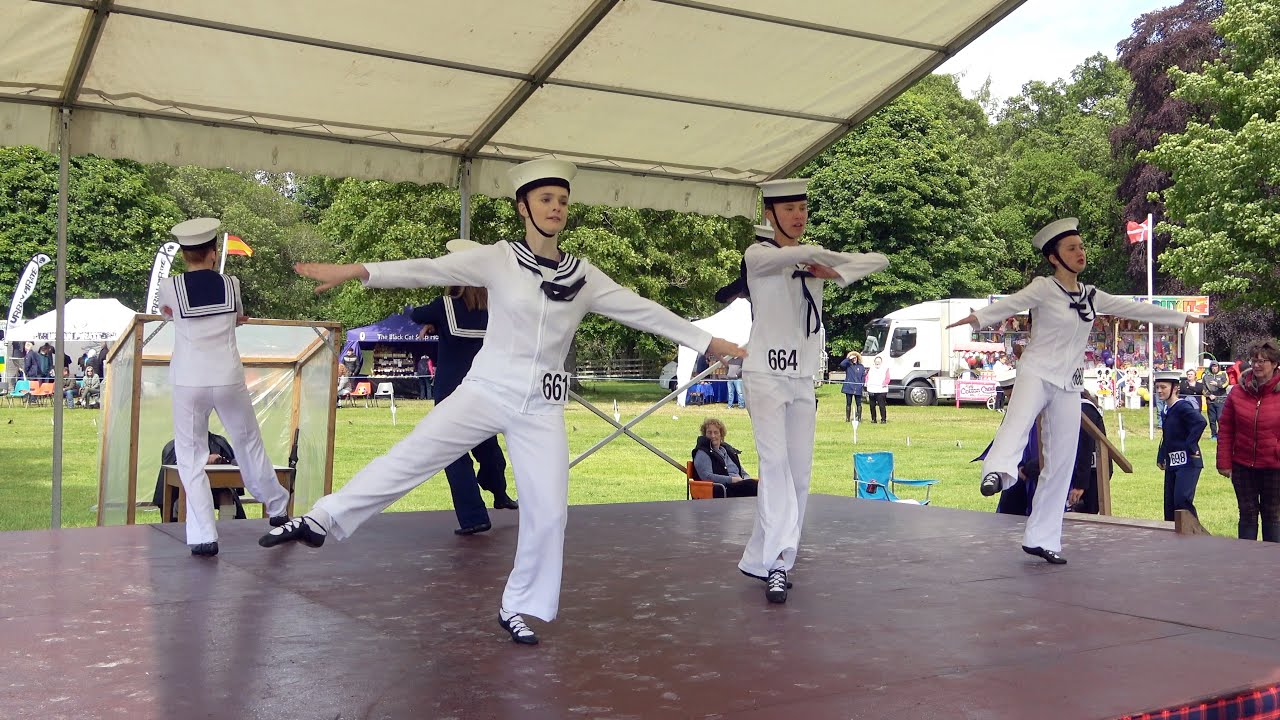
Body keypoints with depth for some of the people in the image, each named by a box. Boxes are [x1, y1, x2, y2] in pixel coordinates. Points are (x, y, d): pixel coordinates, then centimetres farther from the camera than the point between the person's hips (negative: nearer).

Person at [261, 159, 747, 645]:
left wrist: (709, 341, 6)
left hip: (541, 407, 2)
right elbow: (430, 270, -11)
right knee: (409, 456, -10)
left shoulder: (584, 277, 4)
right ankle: (320, 520, 2)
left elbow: (644, 311, 6)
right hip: (486, 390, -2)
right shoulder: (497, 259, -3)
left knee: (548, 510, -1)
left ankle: (517, 607, 16)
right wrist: (356, 271, -22)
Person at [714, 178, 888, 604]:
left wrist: (835, 273, -7)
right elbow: (789, 256, -23)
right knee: (775, 459, -22)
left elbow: (880, 261, 10)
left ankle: (760, 559, 10)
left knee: (799, 473, 2)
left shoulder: (814, 261, 15)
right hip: (765, 373, -6)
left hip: (803, 378, 6)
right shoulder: (758, 255, -1)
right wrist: (839, 260, -13)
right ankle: (778, 558, -26)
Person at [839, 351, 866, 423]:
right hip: (849, 388, -1)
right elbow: (841, 364, -17)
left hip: (858, 389, 1)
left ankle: (859, 418, 9)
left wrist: (863, 383, -6)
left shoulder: (861, 366, 9)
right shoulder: (848, 366, 3)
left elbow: (863, 376, 8)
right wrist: (849, 359, -14)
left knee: (859, 403, 2)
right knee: (848, 403, 4)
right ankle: (847, 418, 10)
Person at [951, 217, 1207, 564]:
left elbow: (1136, 309, 25)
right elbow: (1012, 303, -23)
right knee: (1019, 417, -39)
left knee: (1061, 465, 4)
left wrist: (1182, 317, 32)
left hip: (1068, 386, 6)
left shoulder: (1091, 296, 14)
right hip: (1037, 373, -6)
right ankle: (999, 471, -66)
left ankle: (1042, 538, 11)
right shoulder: (1044, 288, -4)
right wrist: (978, 317, -43)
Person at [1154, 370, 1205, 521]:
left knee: (1182, 500, -19)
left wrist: (1190, 446, -26)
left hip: (1187, 462, -9)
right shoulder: (1168, 410, 14)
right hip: (1172, 463, 9)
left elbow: (1200, 422, -30)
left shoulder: (1183, 406, -12)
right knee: (1169, 504, 10)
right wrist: (1161, 458, 14)